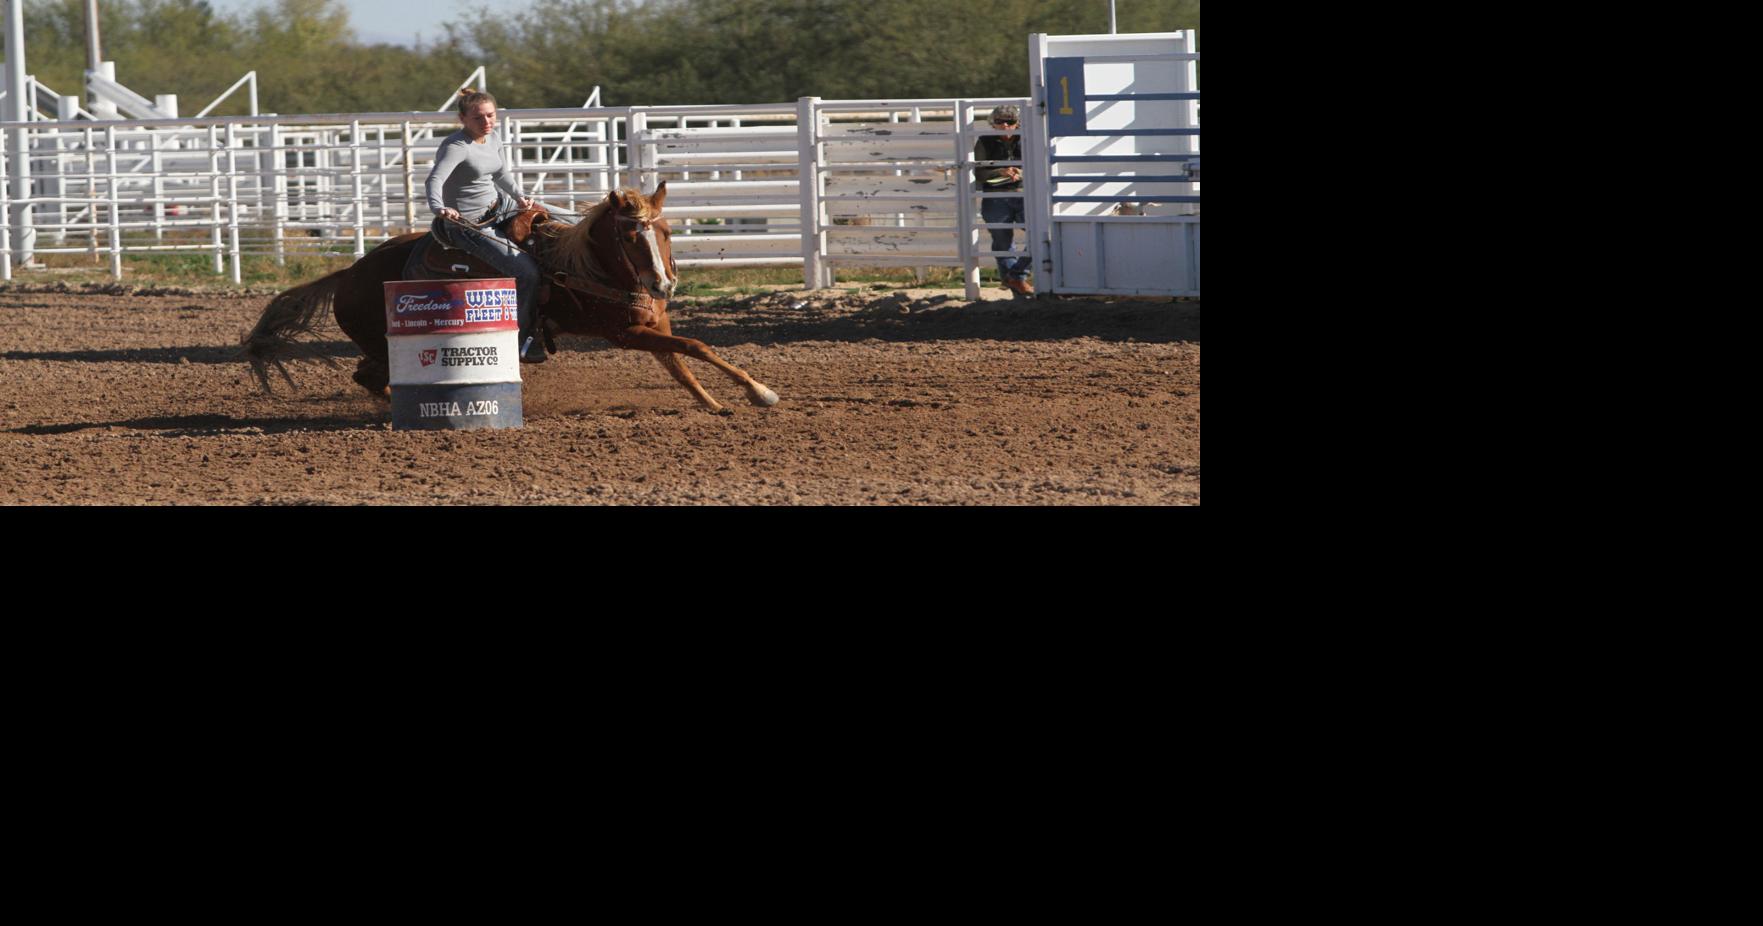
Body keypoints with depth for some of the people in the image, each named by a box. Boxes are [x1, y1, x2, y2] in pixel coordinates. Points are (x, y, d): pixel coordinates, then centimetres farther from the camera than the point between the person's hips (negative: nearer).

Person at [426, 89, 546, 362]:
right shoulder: (456, 147, -21)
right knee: (527, 271, -20)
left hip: (498, 207, 10)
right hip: (467, 224, -10)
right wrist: (438, 207, -55)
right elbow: (435, 179, -36)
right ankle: (519, 343, -7)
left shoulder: (493, 137, 5)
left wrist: (519, 197, 5)